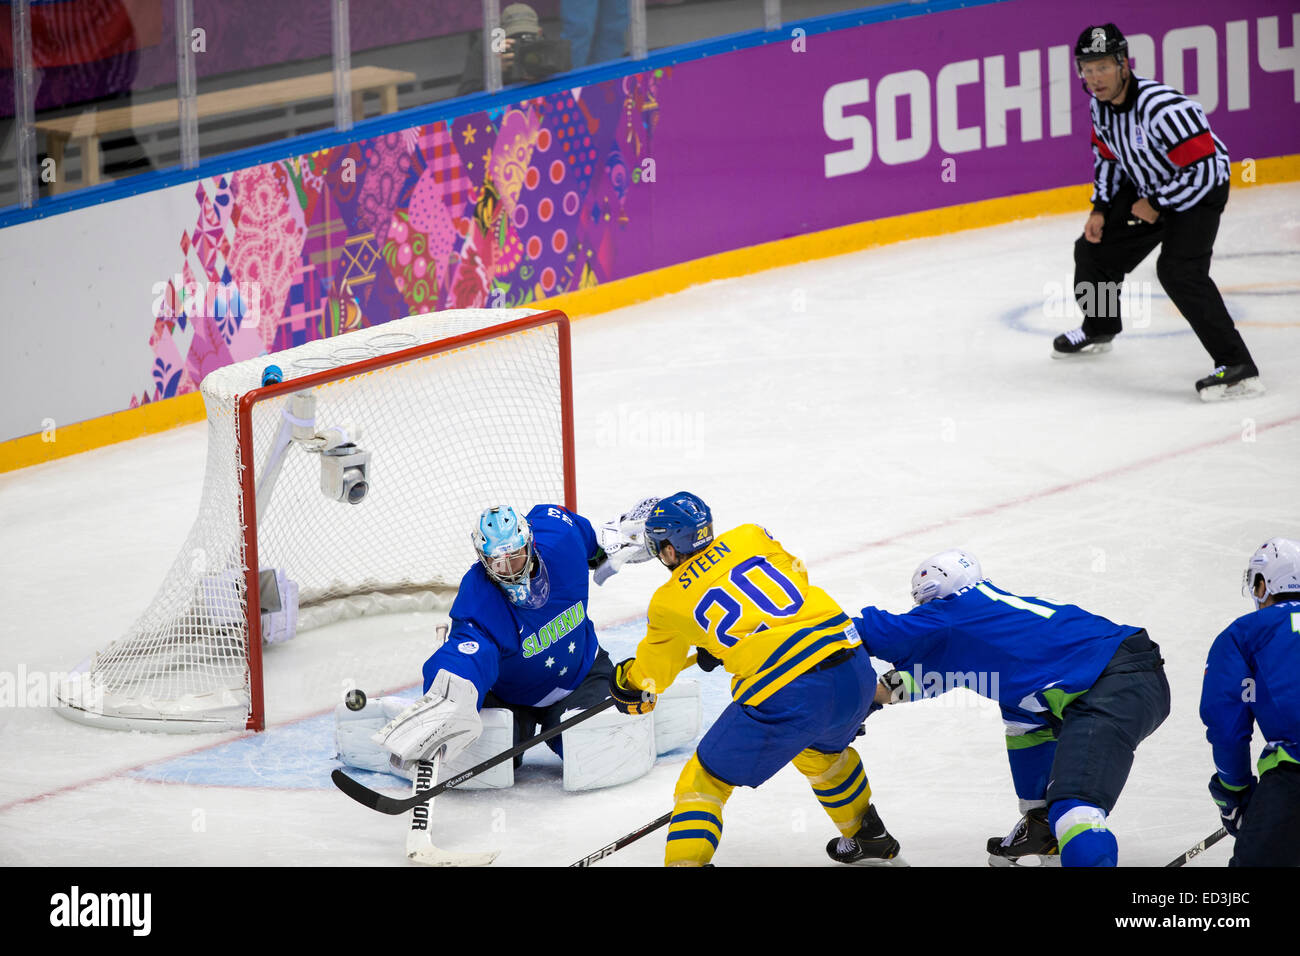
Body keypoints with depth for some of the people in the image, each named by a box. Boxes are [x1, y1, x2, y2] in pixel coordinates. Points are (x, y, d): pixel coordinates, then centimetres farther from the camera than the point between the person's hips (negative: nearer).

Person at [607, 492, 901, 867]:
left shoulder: (668, 602, 9)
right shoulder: (750, 537, 15)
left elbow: (654, 672, 25)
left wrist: (627, 688, 48)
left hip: (784, 694, -5)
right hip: (855, 673, 6)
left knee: (704, 779, 9)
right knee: (821, 751, 38)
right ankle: (869, 838, 53)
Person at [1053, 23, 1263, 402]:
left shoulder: (1163, 108, -34)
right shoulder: (1101, 104, -7)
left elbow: (1203, 169, -33)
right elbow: (1108, 156, 13)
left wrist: (1157, 205, -21)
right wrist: (1101, 209, 4)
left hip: (1199, 190, -9)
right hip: (1146, 190, 9)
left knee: (1178, 270, -28)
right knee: (1093, 248, 15)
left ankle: (1238, 368, -30)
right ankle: (1099, 328, 45)